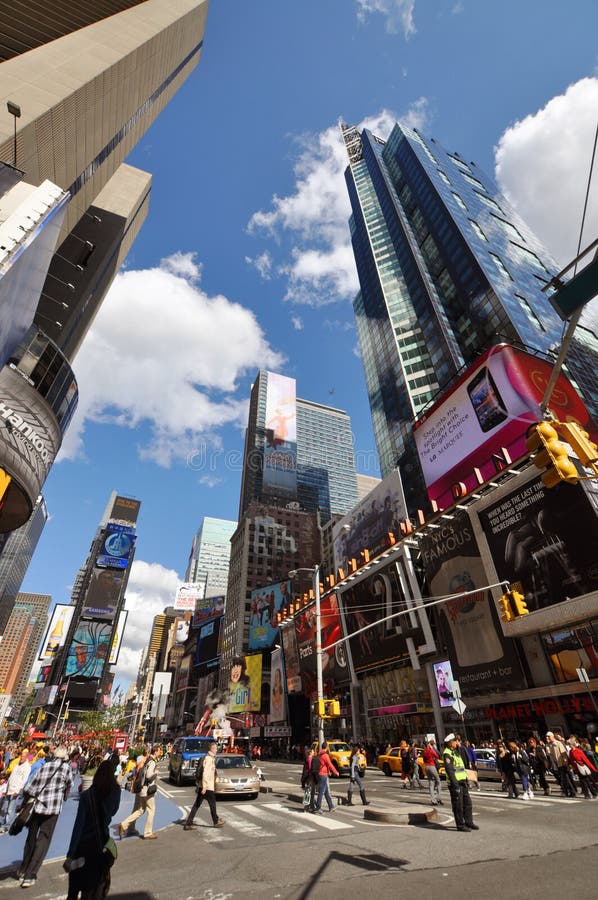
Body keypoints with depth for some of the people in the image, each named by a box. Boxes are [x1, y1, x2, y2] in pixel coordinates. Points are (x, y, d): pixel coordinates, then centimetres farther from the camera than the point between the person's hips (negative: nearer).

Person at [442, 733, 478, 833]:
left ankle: (469, 822, 28)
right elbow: (449, 770, -22)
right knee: (458, 805, 0)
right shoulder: (447, 754, -17)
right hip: (455, 783, -9)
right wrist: (455, 785, -24)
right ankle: (460, 825, 12)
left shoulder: (455, 752, 15)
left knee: (467, 802, 14)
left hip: (462, 781, 9)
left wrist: (466, 781, 21)